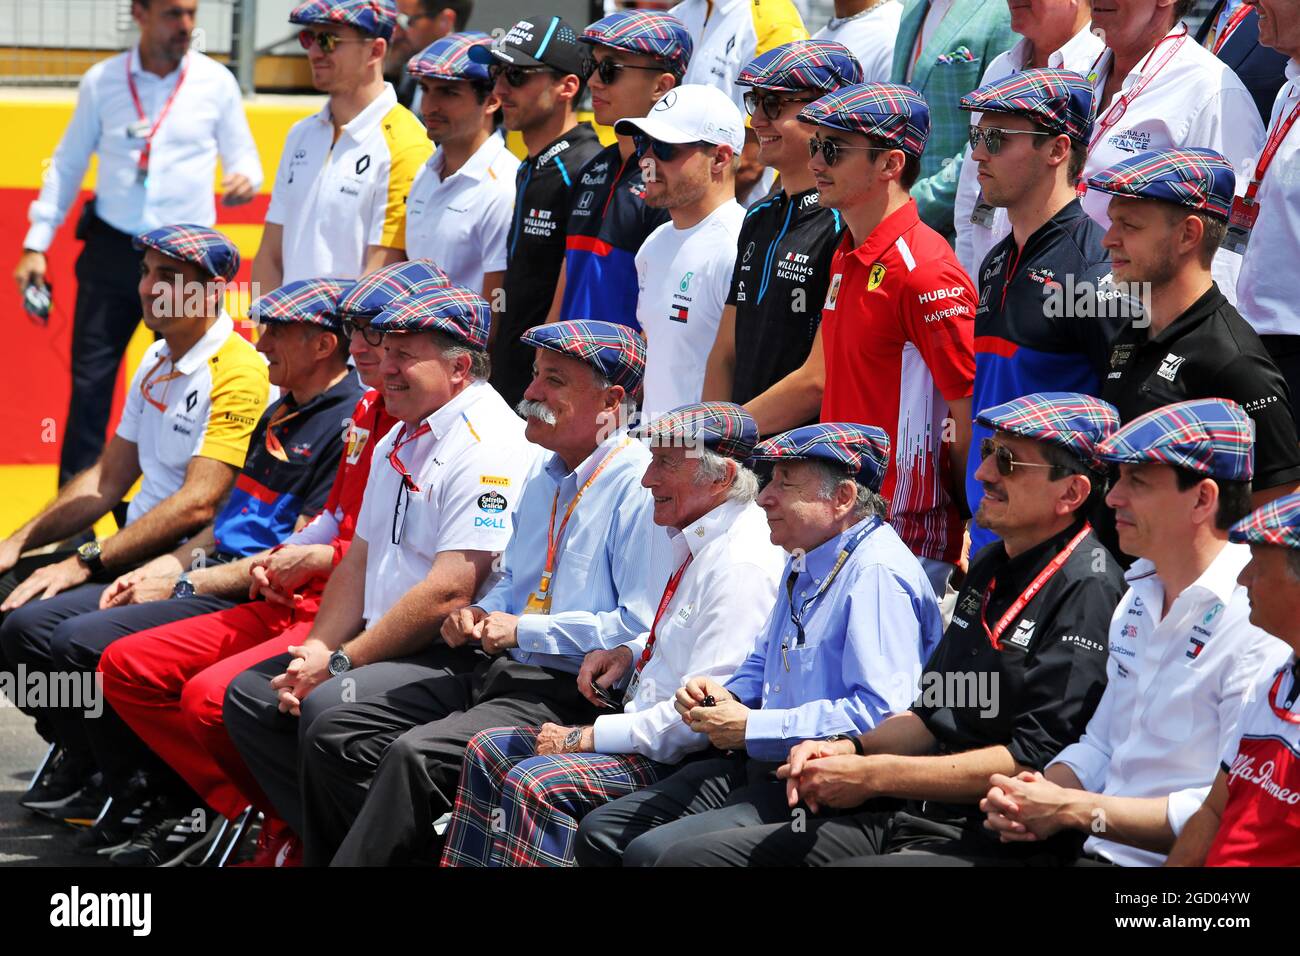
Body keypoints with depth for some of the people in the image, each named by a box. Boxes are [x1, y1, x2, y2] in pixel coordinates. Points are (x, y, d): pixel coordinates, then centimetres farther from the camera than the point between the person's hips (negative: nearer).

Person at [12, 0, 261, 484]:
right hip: (112, 251, 1)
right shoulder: (102, 81, 3)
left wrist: (244, 178, -15)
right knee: (89, 381, 0)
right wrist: (36, 244, 6)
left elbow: (242, 157, 9)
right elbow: (67, 165, 11)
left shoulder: (215, 82, 1)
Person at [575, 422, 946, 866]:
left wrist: (752, 728, -20)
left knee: (650, 853, -24)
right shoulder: (805, 563, 18)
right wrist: (725, 695, 8)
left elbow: (881, 713, -28)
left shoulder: (877, 576, -17)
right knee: (600, 832, 5)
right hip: (759, 767, 11)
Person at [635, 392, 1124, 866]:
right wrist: (850, 750, 6)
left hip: (994, 847, -10)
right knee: (683, 856, -1)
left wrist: (872, 775, -15)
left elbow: (1034, 760, -17)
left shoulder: (1087, 591, -10)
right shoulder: (989, 568, 20)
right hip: (906, 818, 10)